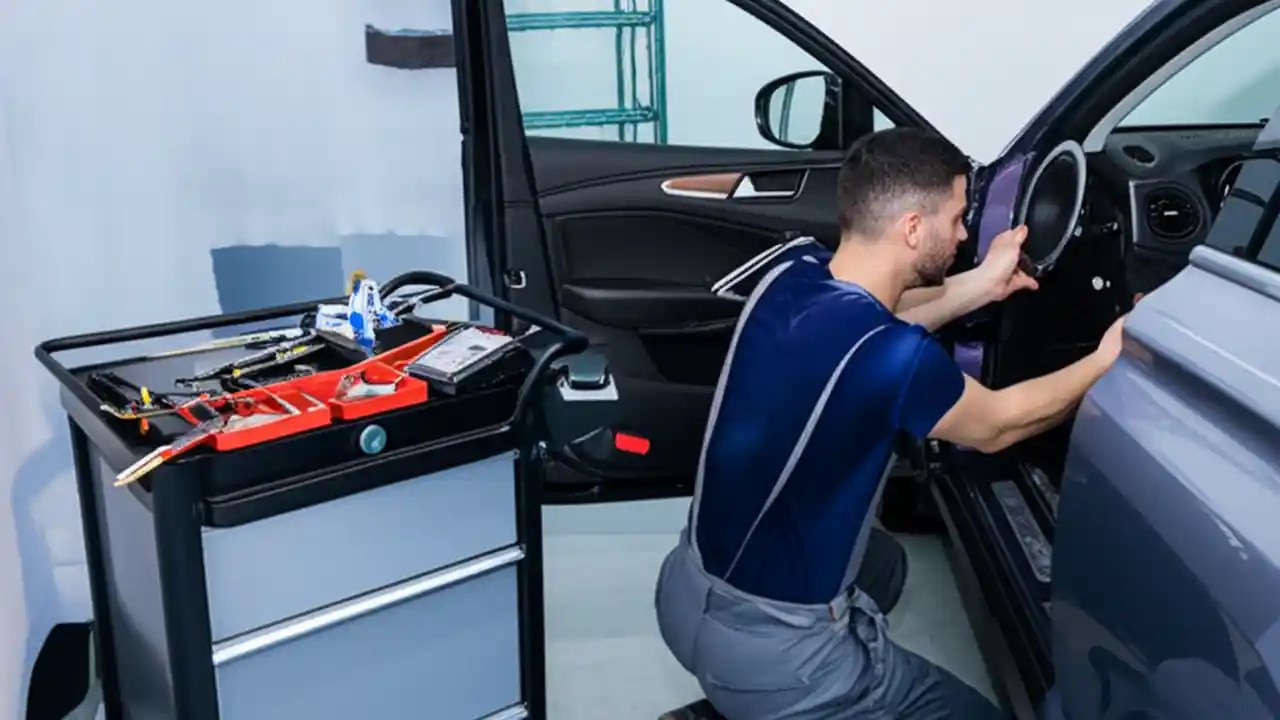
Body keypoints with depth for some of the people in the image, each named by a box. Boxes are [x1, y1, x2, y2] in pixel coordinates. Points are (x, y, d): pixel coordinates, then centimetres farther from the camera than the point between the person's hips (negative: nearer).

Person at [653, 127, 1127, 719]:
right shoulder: (886, 355, -27)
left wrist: (979, 286, 13)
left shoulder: (790, 278, -7)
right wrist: (1107, 359, 7)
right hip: (764, 654, -8)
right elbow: (995, 427, -6)